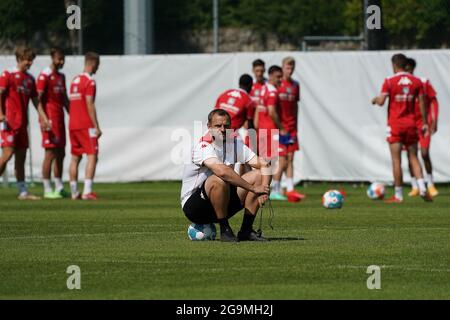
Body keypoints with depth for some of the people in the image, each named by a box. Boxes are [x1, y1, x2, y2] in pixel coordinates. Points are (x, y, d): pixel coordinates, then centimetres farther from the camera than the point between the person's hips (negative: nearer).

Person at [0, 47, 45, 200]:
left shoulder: (30, 79, 16)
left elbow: (35, 100, 19)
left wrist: (43, 117, 10)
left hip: (22, 123, 7)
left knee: (21, 156, 8)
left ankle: (23, 191, 9)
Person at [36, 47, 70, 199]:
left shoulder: (61, 76, 17)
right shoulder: (44, 76, -9)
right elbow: (39, 100, -14)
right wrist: (44, 120, -21)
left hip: (60, 119, 8)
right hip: (50, 119, -8)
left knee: (60, 154, 9)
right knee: (50, 153, -8)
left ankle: (59, 188, 15)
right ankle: (47, 189, -5)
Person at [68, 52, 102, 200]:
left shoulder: (75, 80, 15)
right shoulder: (90, 82, -11)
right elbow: (90, 106, -16)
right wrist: (97, 127, -14)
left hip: (72, 125, 8)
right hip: (86, 125, -8)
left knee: (75, 158, 10)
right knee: (92, 156, -9)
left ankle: (74, 192, 11)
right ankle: (87, 191, -19)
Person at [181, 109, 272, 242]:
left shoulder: (235, 144, 2)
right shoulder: (203, 147, -20)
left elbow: (264, 165, -3)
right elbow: (222, 171, -38)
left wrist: (264, 189, -22)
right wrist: (253, 188, -36)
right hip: (193, 205, -7)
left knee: (259, 175, -4)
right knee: (219, 180, -36)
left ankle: (246, 230, -6)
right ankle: (225, 230, -22)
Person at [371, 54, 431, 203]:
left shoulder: (390, 81, -7)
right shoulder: (416, 81, 4)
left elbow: (381, 101, -13)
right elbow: (422, 103, 4)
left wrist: (375, 100, 9)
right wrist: (425, 123, 10)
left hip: (395, 124, -3)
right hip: (411, 123, 3)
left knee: (396, 160, -1)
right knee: (413, 158, 11)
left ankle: (398, 196, 0)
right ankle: (422, 188, -8)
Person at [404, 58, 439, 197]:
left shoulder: (424, 83, -2)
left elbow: (433, 101, 3)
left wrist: (434, 121, -4)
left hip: (423, 123, -2)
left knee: (425, 153, -10)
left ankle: (430, 185, 3)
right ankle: (415, 187, 10)